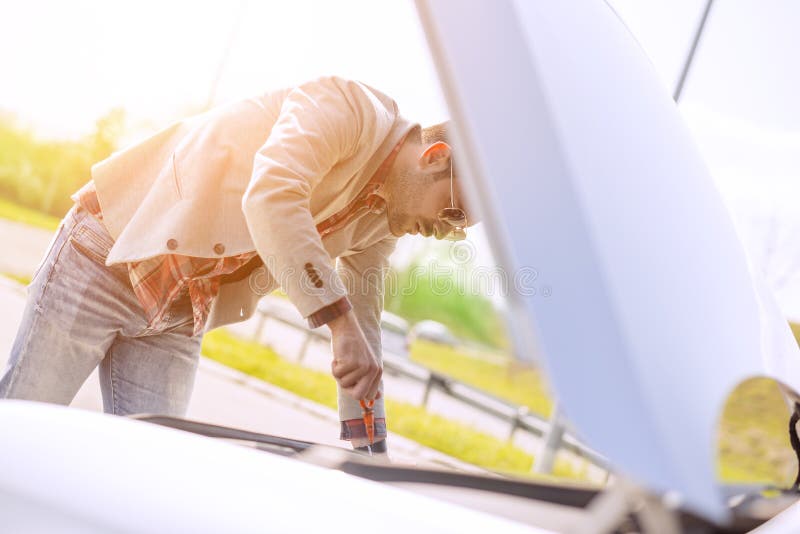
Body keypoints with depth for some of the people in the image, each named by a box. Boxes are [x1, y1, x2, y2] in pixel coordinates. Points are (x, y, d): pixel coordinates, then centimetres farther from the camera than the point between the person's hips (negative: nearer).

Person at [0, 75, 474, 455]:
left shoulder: (382, 225, 7)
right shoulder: (345, 108, -19)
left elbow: (362, 326, 13)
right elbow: (270, 197, -36)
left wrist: (369, 447, 7)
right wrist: (341, 322, -41)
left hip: (178, 320, 8)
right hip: (106, 257, -7)